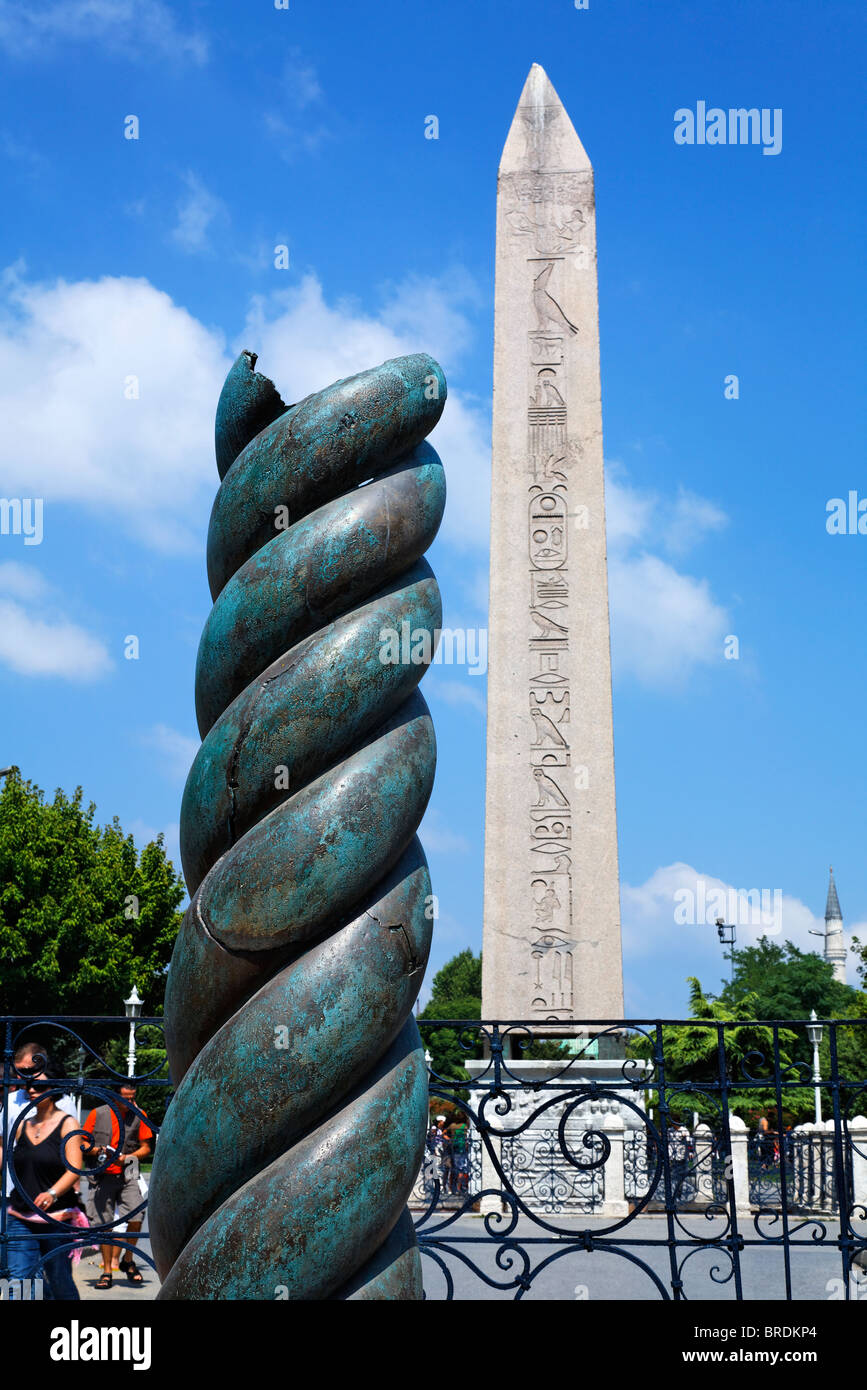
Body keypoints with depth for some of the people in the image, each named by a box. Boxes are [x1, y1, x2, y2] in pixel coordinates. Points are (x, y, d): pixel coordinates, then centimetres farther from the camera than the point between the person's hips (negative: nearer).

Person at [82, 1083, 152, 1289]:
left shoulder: (139, 1115, 6)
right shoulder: (97, 1114, 3)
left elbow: (145, 1148, 10)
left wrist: (127, 1157, -8)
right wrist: (99, 1150, -12)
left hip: (127, 1174, 0)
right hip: (102, 1177, 0)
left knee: (136, 1219, -14)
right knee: (103, 1224, 2)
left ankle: (127, 1261, 10)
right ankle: (107, 1271, 16)